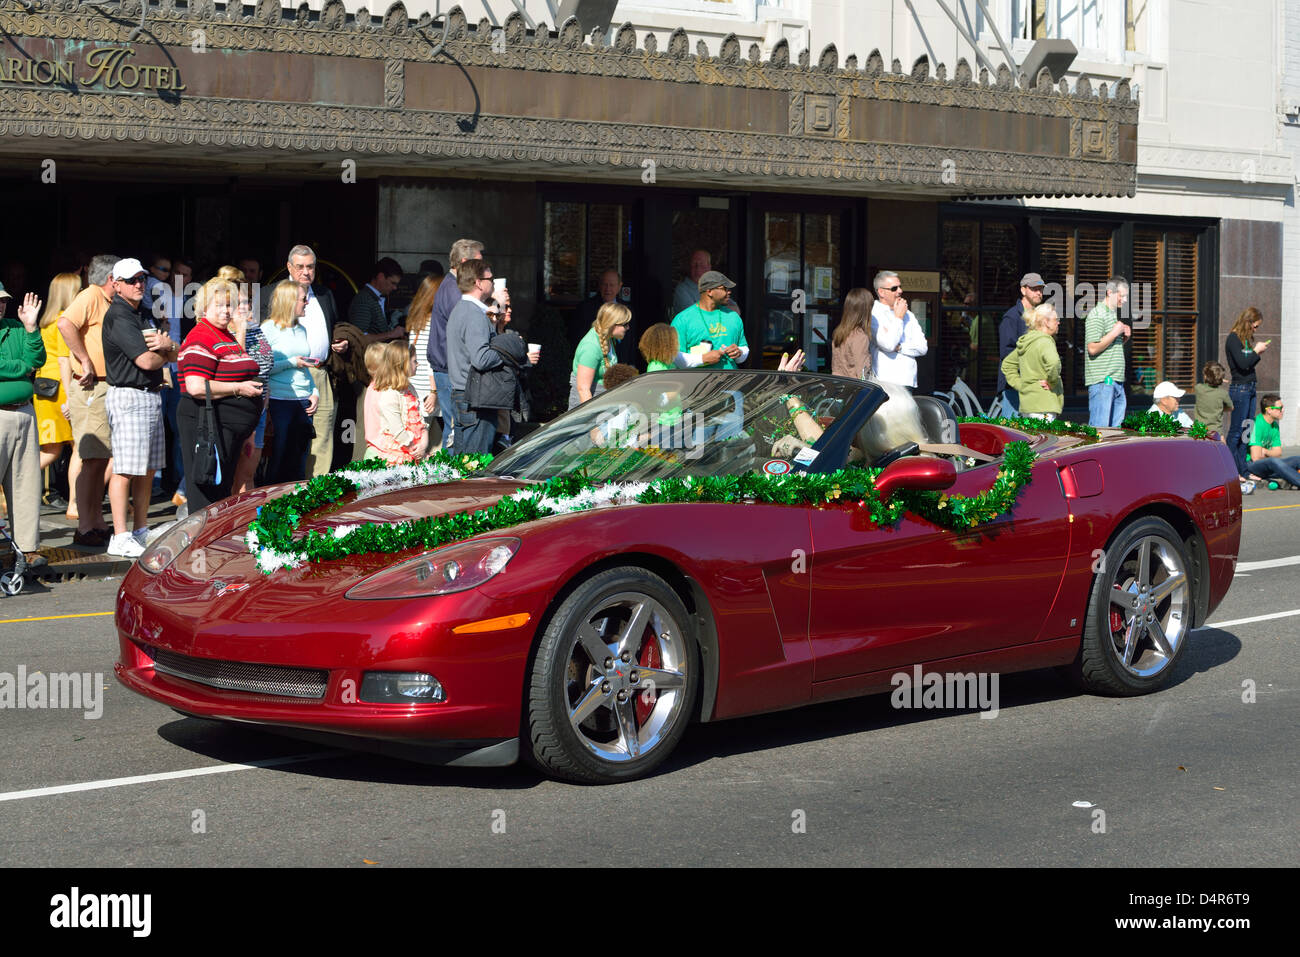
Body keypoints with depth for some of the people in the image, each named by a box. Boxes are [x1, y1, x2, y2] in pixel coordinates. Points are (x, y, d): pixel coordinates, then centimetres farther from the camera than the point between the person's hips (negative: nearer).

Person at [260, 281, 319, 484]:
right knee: (279, 459, -3)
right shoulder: (269, 329, -6)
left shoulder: (301, 329, 15)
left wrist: (314, 392, 10)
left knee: (299, 463, 7)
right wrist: (291, 363, -15)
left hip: (303, 402, 7)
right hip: (279, 401, -7)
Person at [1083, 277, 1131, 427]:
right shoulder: (1096, 314, -9)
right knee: (1099, 426, -10)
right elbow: (1093, 348, -16)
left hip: (1116, 380, 9)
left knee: (1117, 425, 7)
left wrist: (1124, 337, 9)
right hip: (1102, 381, -9)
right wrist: (1115, 333, -14)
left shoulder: (1113, 314, 20)